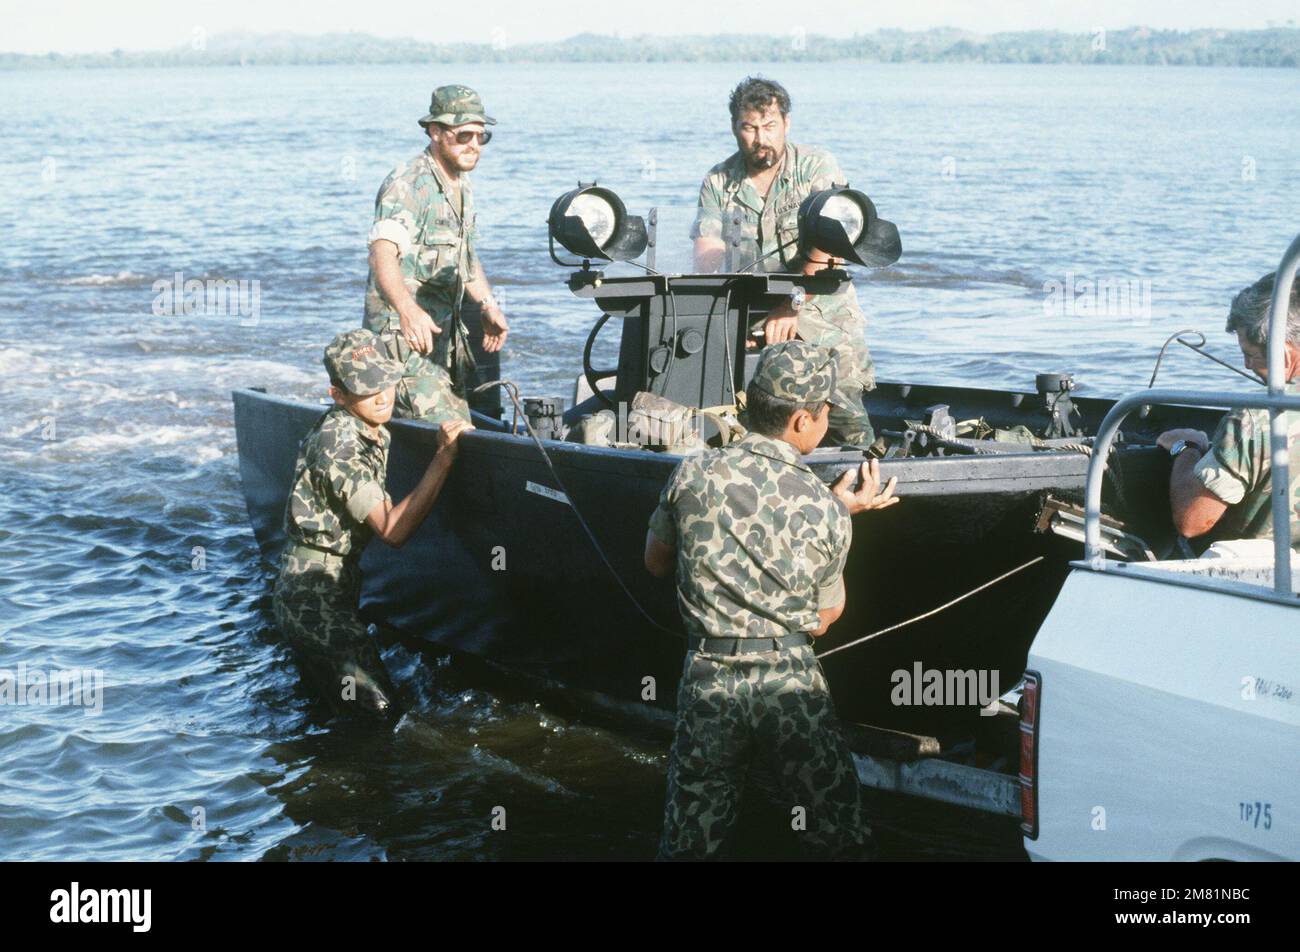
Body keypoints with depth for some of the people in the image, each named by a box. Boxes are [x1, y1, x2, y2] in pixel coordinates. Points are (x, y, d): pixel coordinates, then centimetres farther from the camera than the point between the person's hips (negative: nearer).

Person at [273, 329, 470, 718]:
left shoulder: (377, 434, 8)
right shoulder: (339, 445, -21)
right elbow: (392, 529, -26)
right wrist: (443, 459, -29)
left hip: (339, 590, 10)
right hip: (314, 601, -10)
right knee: (379, 711, -12)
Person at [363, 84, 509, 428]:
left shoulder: (461, 186, 13)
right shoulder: (408, 186, -18)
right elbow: (382, 254, -34)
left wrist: (488, 306, 22)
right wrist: (407, 310, -50)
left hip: (445, 334, 10)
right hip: (402, 334, -9)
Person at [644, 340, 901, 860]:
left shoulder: (693, 476, -3)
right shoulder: (826, 511, -6)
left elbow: (656, 562, 15)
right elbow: (821, 619, 7)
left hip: (708, 682, 2)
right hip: (791, 682, -2)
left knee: (689, 846, 10)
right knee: (843, 841, 12)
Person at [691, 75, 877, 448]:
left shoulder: (818, 168, -1)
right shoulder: (718, 181, 9)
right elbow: (707, 254, -3)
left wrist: (792, 306, -28)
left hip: (821, 311, -3)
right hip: (747, 313, 3)